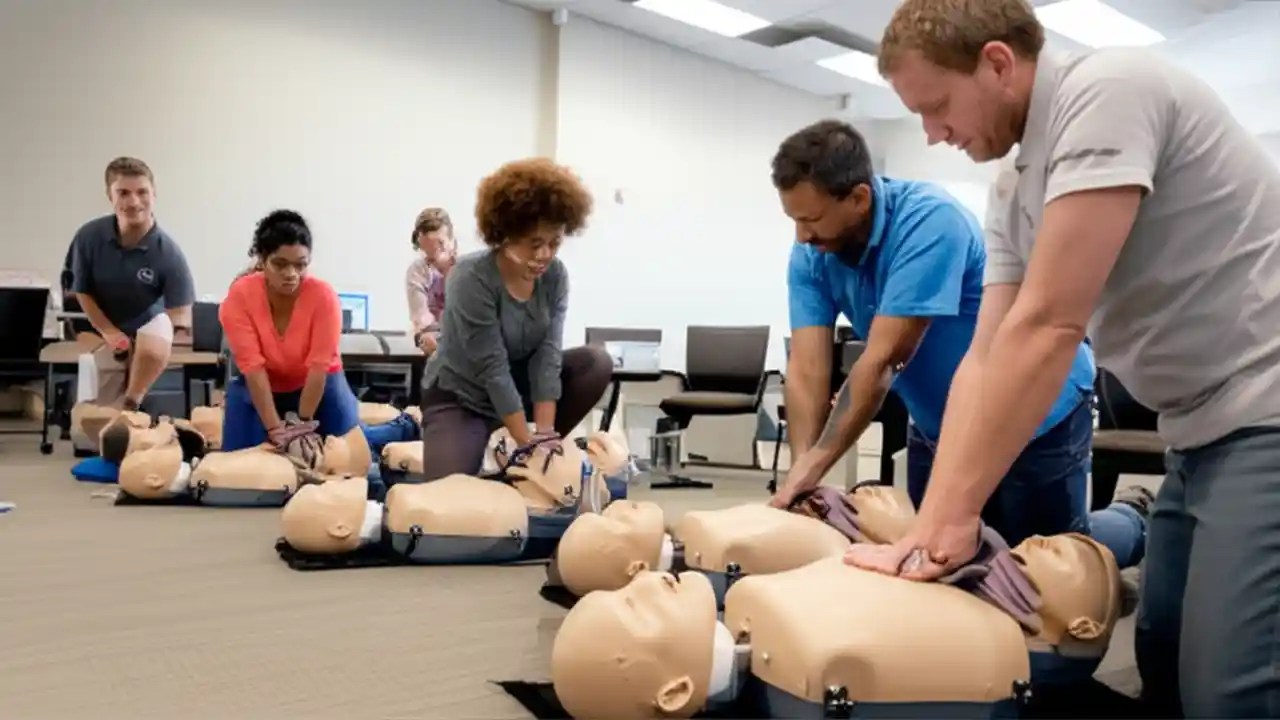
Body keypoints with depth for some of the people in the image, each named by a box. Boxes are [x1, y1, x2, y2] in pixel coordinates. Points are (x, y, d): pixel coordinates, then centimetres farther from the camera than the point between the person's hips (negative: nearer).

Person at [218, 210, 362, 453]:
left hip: (318, 386, -1)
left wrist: (304, 423, -22)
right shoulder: (239, 296, -23)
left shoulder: (323, 295, -27)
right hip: (258, 389, 1)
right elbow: (253, 367, -25)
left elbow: (319, 367, -24)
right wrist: (274, 428, -28)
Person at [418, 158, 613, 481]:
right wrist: (525, 439, -27)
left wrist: (544, 433, -24)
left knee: (597, 363, -17)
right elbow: (492, 367, -27)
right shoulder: (472, 277, -26)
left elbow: (548, 354, -16)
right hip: (459, 396, -5)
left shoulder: (556, 275, -10)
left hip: (519, 383, 5)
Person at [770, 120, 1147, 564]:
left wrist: (812, 469, -36)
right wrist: (800, 471, -31)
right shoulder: (811, 257, -11)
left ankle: (1136, 522, 39)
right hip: (939, 423, 7)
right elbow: (806, 370, -18)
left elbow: (883, 363, -36)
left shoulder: (928, 221, -31)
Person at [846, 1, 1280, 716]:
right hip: (1203, 430, 9)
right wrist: (934, 526, -6)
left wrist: (949, 523, -23)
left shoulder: (1106, 91, -18)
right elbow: (988, 356, 2)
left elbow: (1047, 327, -26)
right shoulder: (1015, 191, 9)